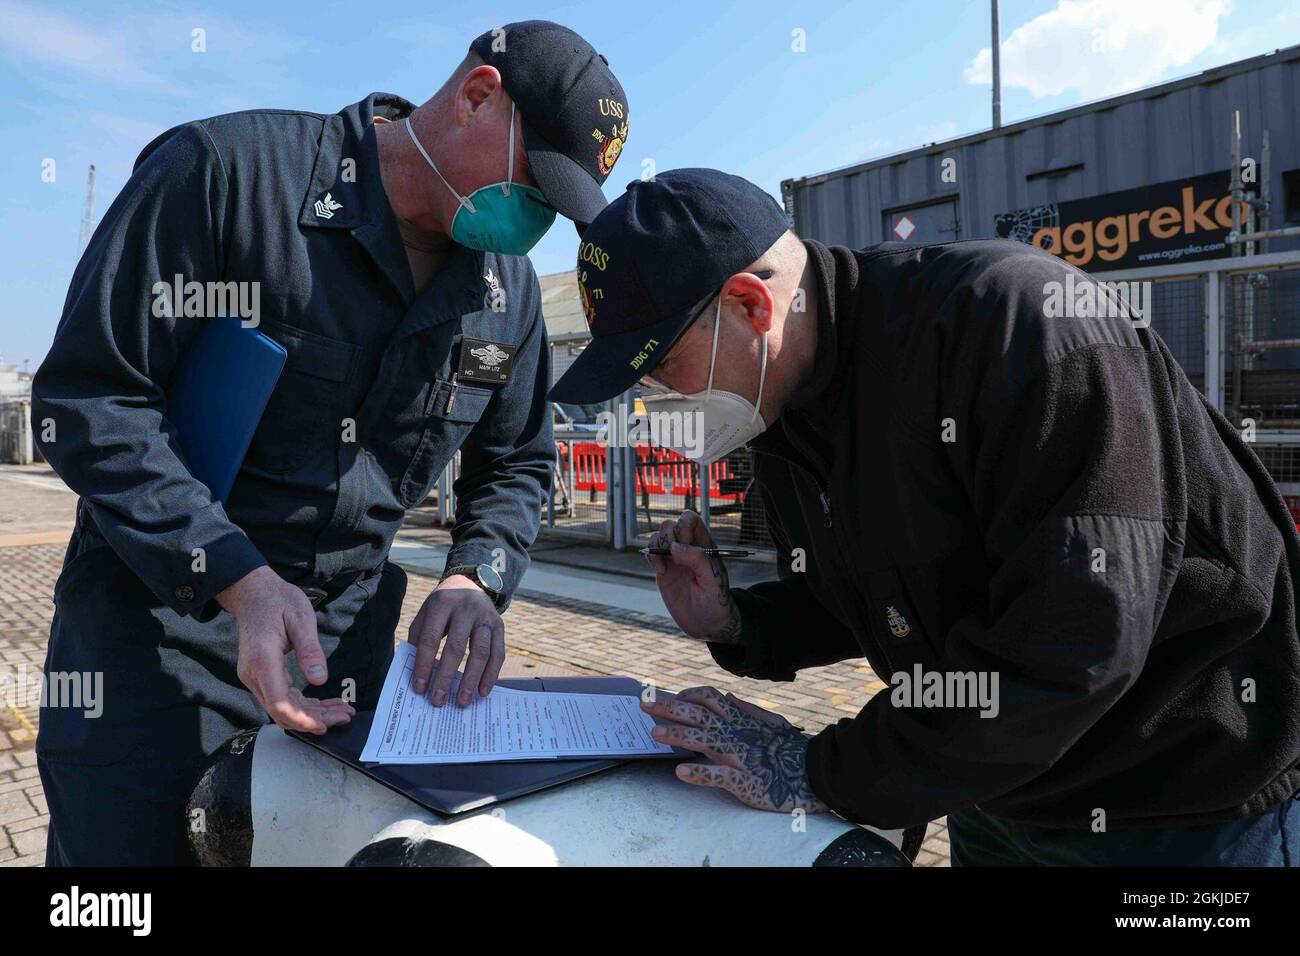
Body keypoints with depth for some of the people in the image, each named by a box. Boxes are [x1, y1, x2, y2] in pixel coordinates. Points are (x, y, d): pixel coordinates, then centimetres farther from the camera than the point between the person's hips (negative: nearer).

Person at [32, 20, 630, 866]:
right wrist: (241, 579, -25)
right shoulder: (230, 170, -15)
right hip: (157, 615, -4)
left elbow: (516, 463, 10)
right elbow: (90, 396, -16)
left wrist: (475, 581, -11)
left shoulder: (510, 289, 1)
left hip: (349, 631, 5)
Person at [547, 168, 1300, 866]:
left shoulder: (1010, 318, -26)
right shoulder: (781, 407, -2)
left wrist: (825, 776, -25)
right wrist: (735, 625, -9)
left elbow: (1077, 632, -31)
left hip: (1186, 797, -6)